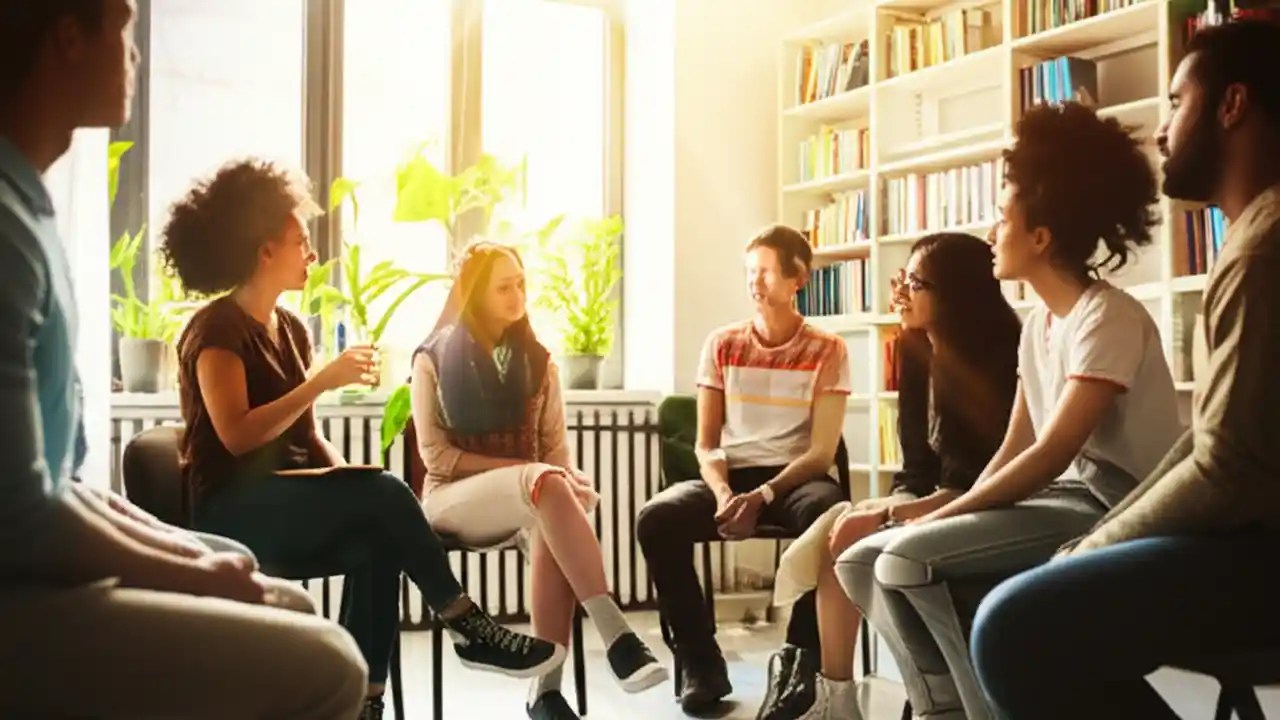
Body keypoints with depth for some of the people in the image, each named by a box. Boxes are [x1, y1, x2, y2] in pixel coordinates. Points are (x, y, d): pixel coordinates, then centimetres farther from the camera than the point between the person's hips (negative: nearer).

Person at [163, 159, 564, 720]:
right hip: (235, 511, -7)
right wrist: (324, 380, -20)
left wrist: (346, 473, -4)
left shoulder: (290, 329, 16)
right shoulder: (217, 329, -9)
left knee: (378, 541, -25)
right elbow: (238, 436, -21)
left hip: (290, 502, 7)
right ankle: (468, 628, -16)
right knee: (384, 495, -27)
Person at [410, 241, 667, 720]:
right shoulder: (433, 359, 2)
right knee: (546, 484, -37)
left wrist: (564, 482, -15)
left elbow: (556, 446, 9)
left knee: (548, 520, -37)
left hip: (524, 497, 3)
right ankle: (616, 637, -45)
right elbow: (435, 454, -5)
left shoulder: (536, 360, 13)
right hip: (453, 496, -3)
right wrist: (521, 470, -16)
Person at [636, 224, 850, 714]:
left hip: (795, 478, -2)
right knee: (656, 518, -29)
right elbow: (706, 444, 6)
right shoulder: (722, 345, 9)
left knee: (828, 515, -39)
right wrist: (722, 494, -17)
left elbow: (822, 453, -6)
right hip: (730, 476, 3)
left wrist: (763, 495, -22)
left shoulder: (827, 350, 1)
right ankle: (703, 666, -16)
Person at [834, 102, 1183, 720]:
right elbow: (1013, 451, 11)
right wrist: (952, 514, -5)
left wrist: (938, 517, -19)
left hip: (1113, 511, -9)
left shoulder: (1108, 318, -14)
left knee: (907, 560, -25)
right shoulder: (1038, 322, 13)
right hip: (1063, 501, 9)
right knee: (863, 562, -1)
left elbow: (1050, 457, -22)